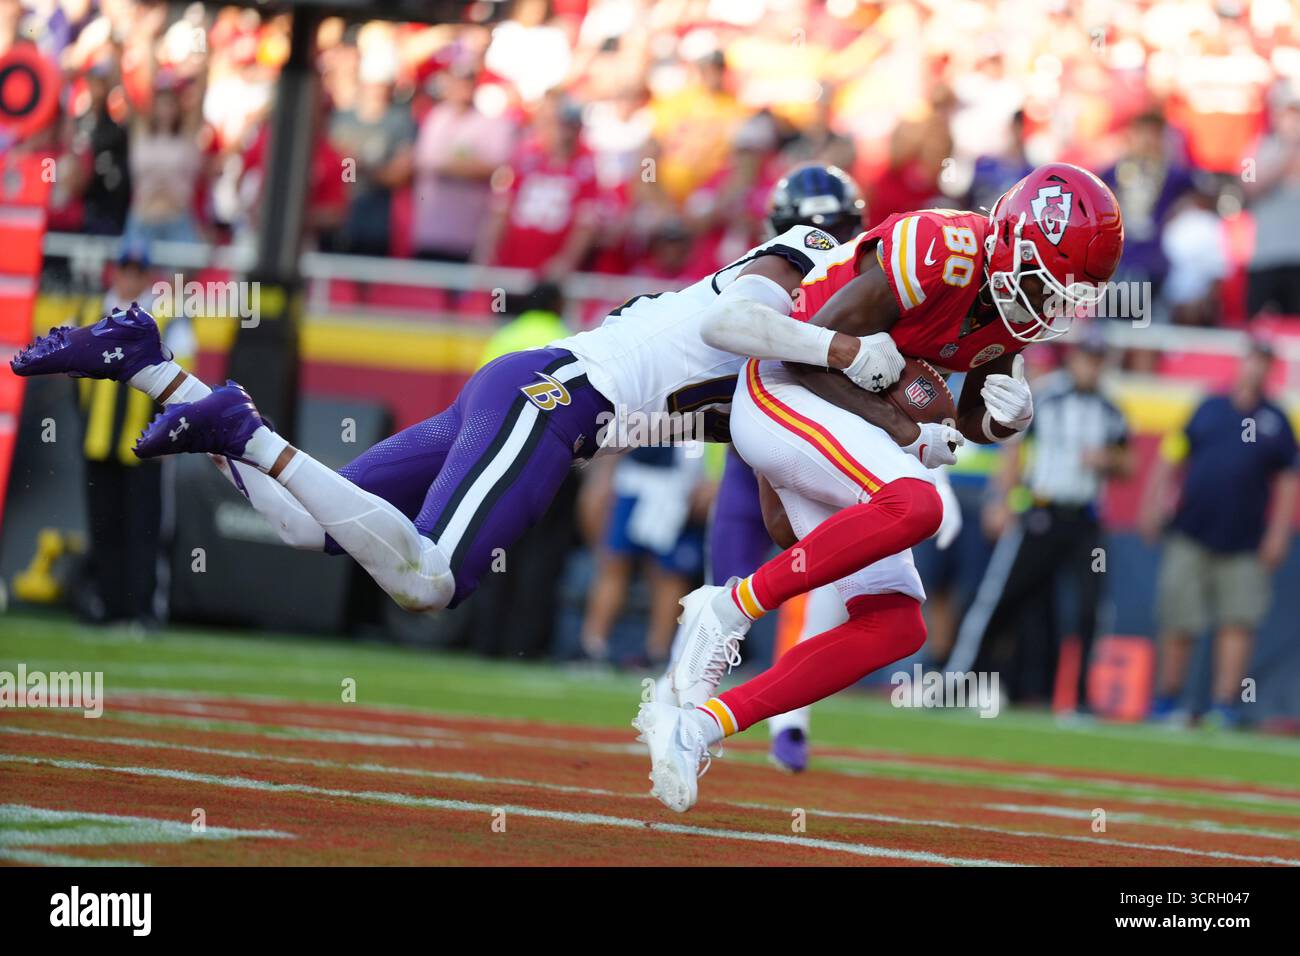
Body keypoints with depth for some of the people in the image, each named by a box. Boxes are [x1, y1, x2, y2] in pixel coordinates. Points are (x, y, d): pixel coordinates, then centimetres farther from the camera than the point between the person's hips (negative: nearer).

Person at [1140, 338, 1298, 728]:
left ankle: (1224, 706, -5)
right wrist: (1153, 507, 0)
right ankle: (1166, 702, 11)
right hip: (1190, 536, 0)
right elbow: (1170, 459, 11)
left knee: (1238, 623, -7)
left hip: (1243, 545, 0)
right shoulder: (1209, 408, 10)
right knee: (1178, 623, -1)